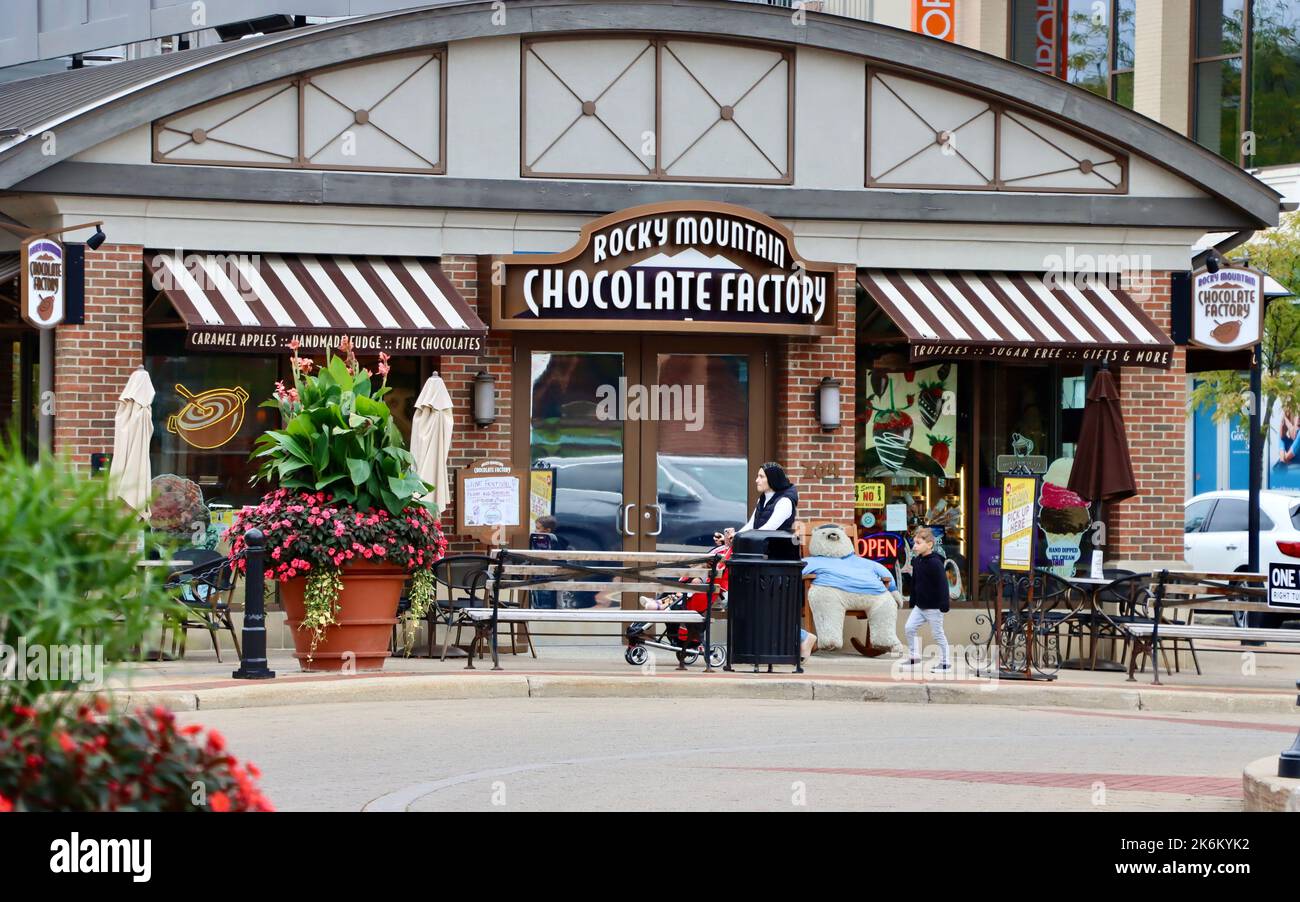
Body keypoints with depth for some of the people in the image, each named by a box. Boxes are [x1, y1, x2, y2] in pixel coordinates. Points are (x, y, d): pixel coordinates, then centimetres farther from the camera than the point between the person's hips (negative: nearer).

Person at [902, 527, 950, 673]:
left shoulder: (935, 563, -20)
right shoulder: (917, 561, 6)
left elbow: (942, 584, -21)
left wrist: (944, 605, -22)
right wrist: (913, 601, 18)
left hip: (934, 607, -8)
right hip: (920, 605, 8)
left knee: (938, 633, 1)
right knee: (910, 628, 3)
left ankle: (945, 662, 12)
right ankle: (914, 656, 17)